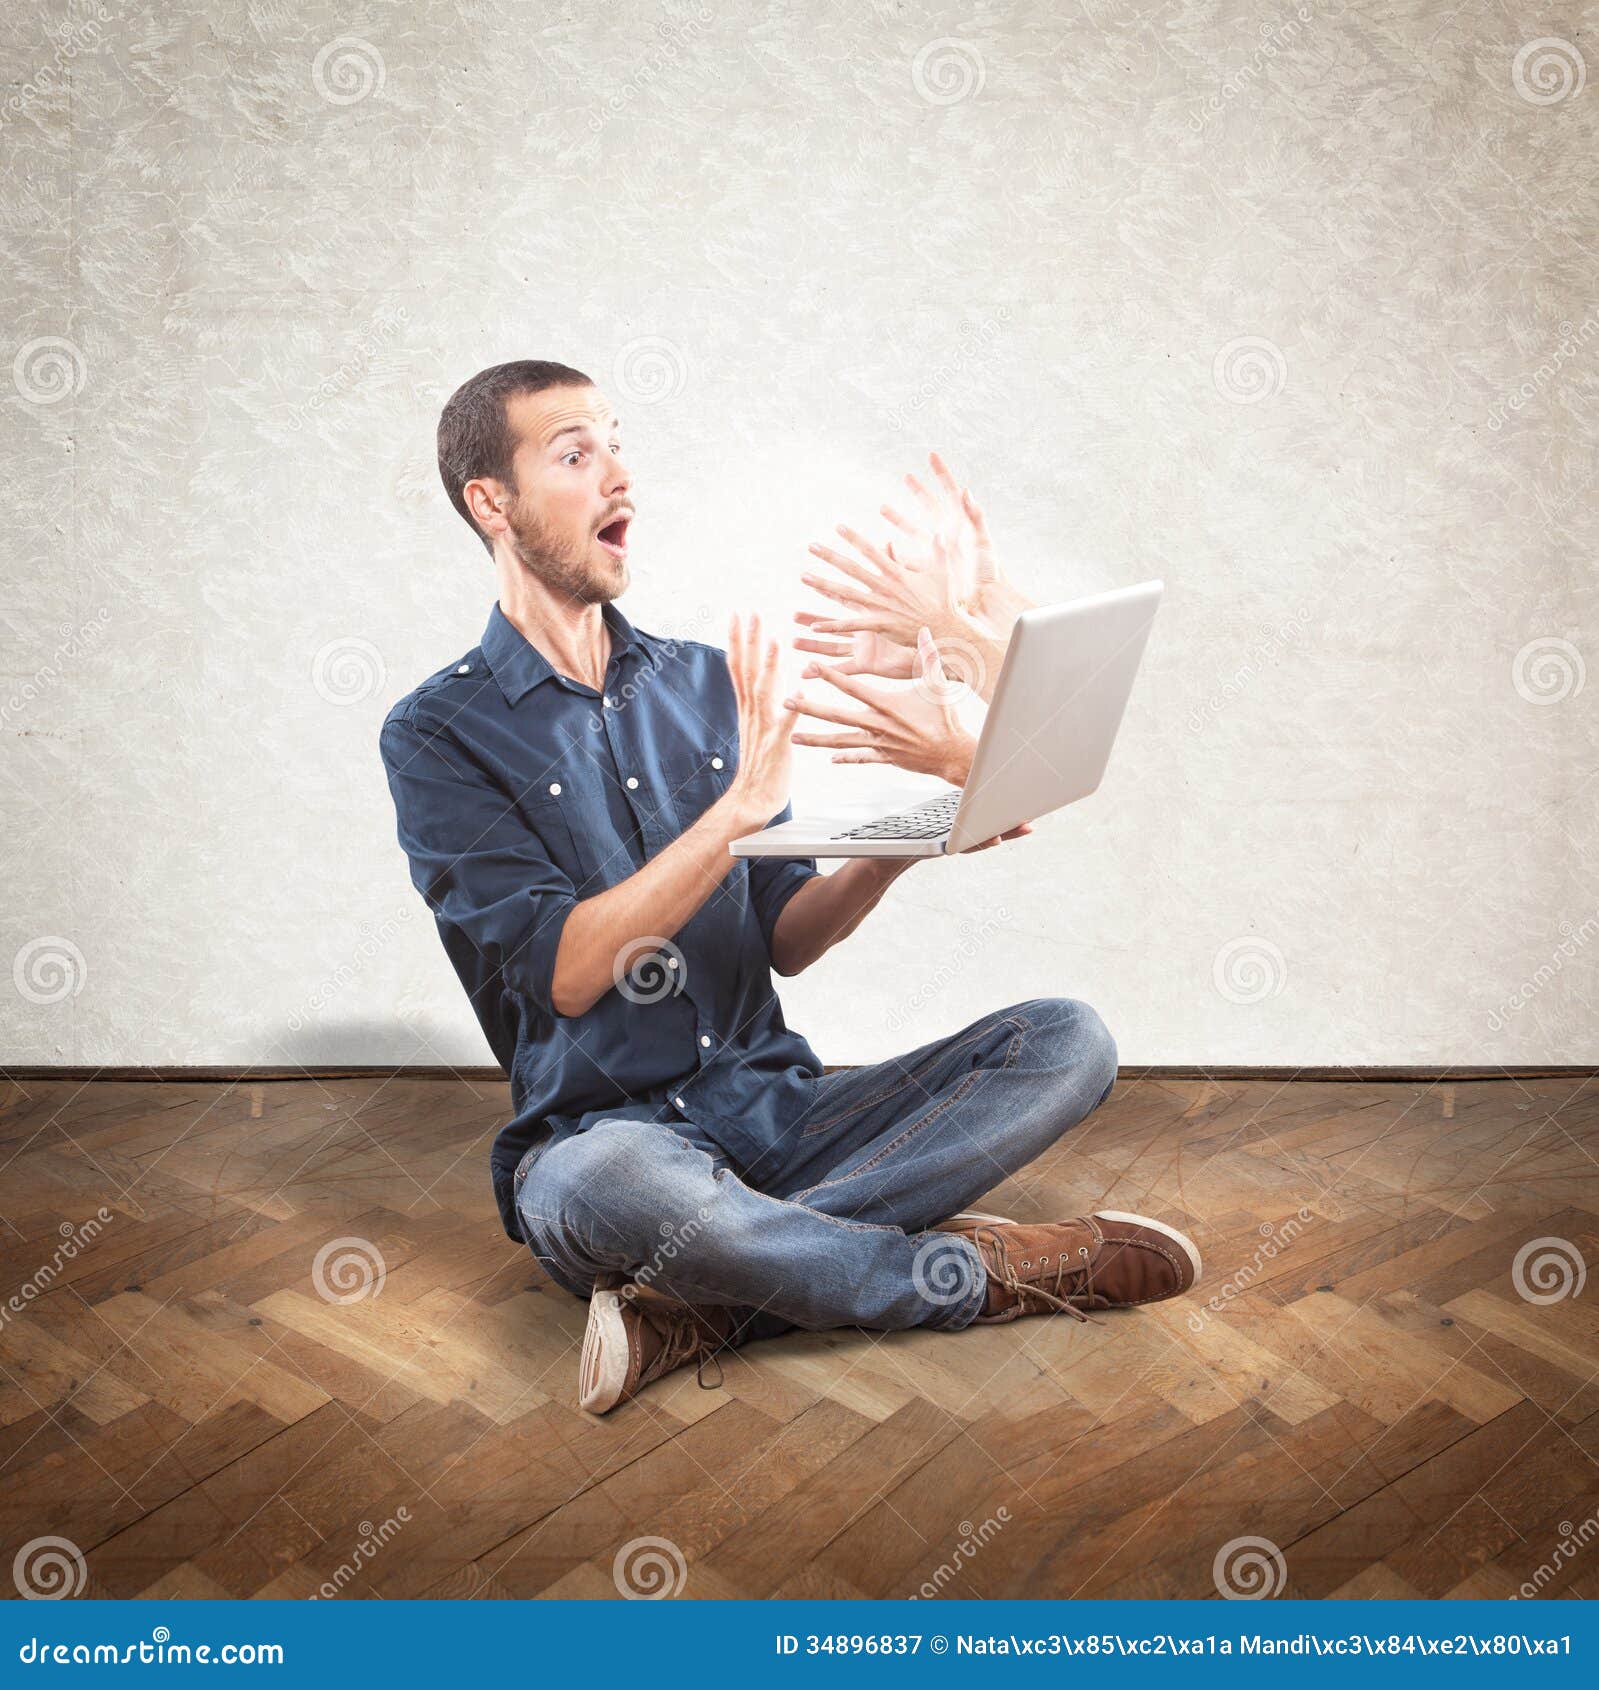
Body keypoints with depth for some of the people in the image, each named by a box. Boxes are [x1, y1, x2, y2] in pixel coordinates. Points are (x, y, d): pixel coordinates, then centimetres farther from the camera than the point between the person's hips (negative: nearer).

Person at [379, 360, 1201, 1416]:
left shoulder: (702, 683, 13)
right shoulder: (440, 733, -3)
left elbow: (784, 940, 11)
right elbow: (564, 970, -16)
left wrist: (895, 852, -8)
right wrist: (739, 807, -21)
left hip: (777, 1106, 6)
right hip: (606, 1128, -5)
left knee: (1069, 1042, -13)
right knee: (607, 1183, -41)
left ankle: (706, 1310, -26)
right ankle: (977, 1272, -16)